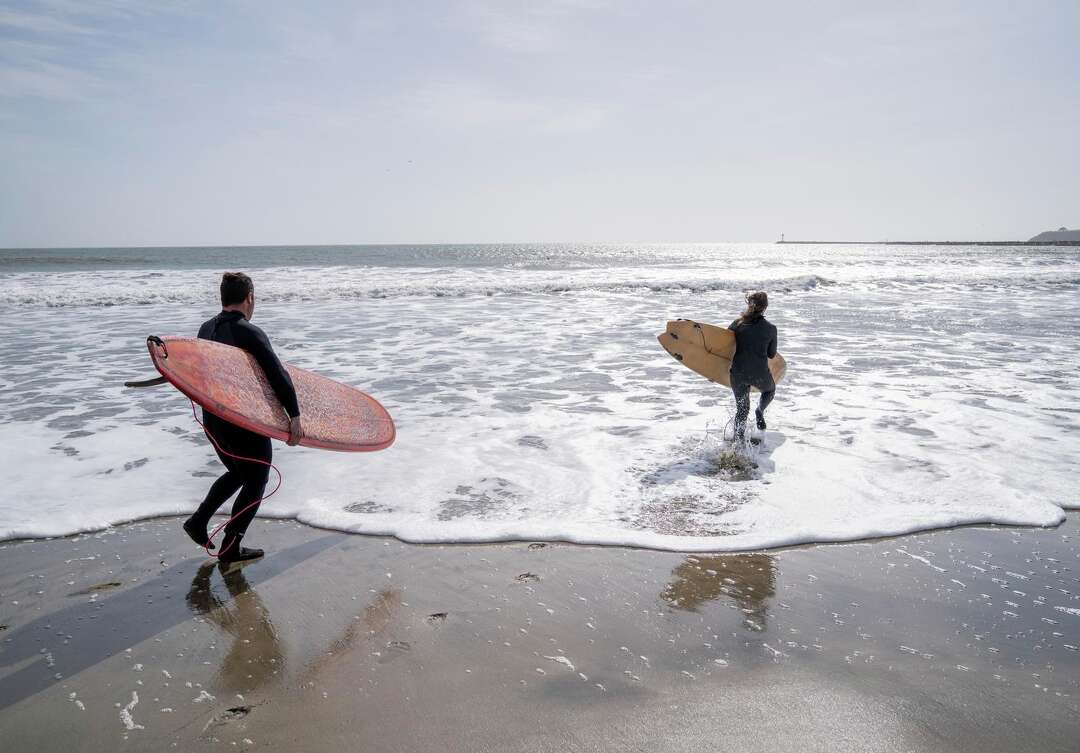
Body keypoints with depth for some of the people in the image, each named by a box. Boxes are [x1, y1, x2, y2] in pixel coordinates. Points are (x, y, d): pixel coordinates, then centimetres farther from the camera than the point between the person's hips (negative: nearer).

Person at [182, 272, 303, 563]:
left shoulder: (206, 329, 6)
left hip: (212, 419, 8)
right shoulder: (249, 332, -17)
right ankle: (231, 547, 12)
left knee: (236, 473, 28)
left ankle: (199, 520, 20)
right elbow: (278, 375, -24)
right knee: (255, 482, 10)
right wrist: (295, 416, -25)